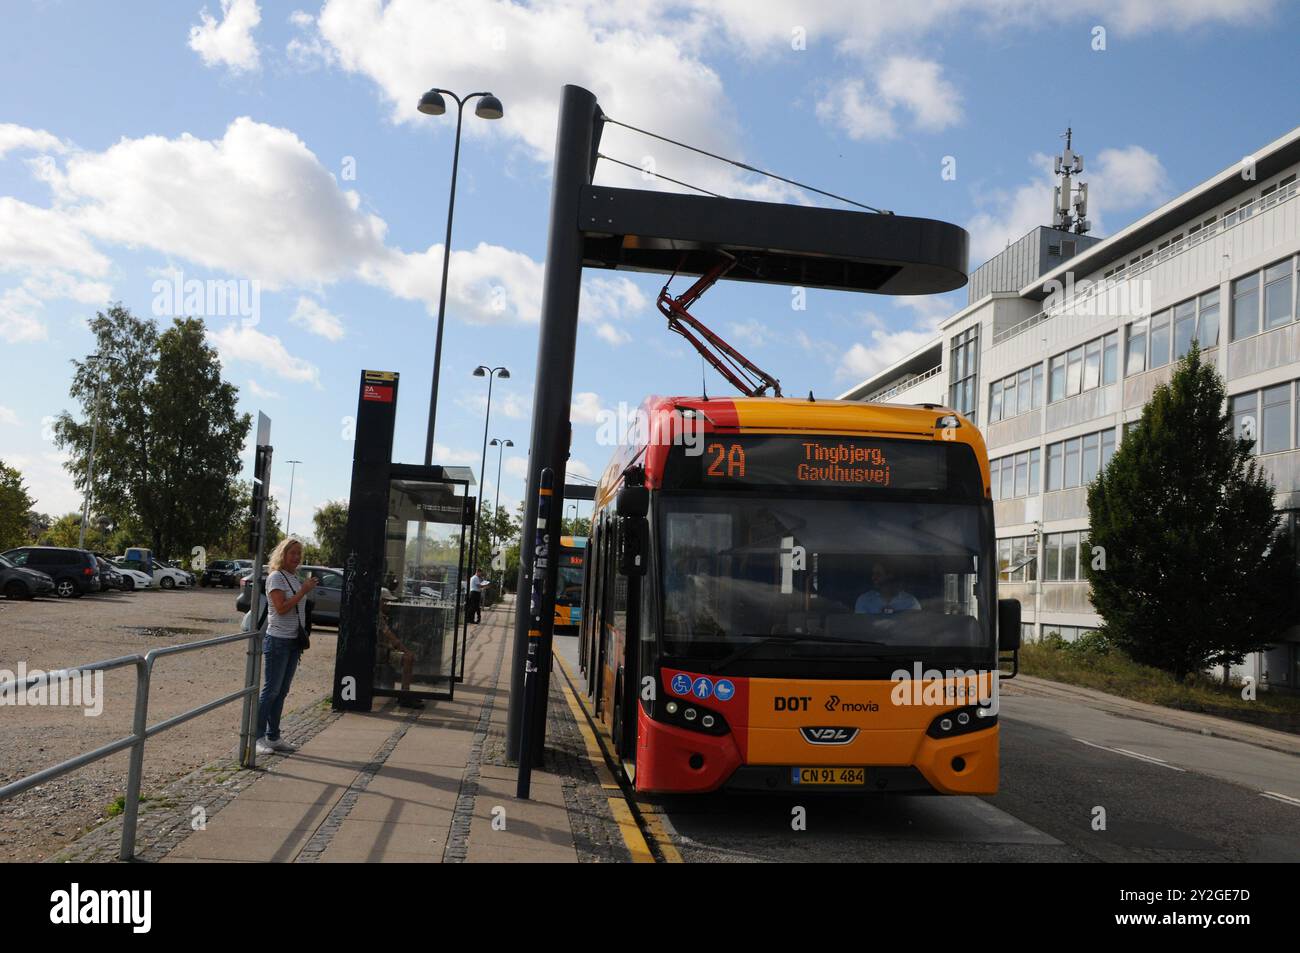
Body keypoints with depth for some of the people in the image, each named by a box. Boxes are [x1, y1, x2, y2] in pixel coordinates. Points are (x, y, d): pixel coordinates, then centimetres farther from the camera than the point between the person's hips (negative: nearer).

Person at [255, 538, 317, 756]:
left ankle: (273, 737, 16)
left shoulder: (295, 578, 14)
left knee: (282, 691, 10)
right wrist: (303, 591, -18)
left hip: (293, 641, 8)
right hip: (277, 640, -8)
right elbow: (281, 608, -19)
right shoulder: (276, 577, -9)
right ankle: (258, 737, 1)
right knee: (271, 690, -5)